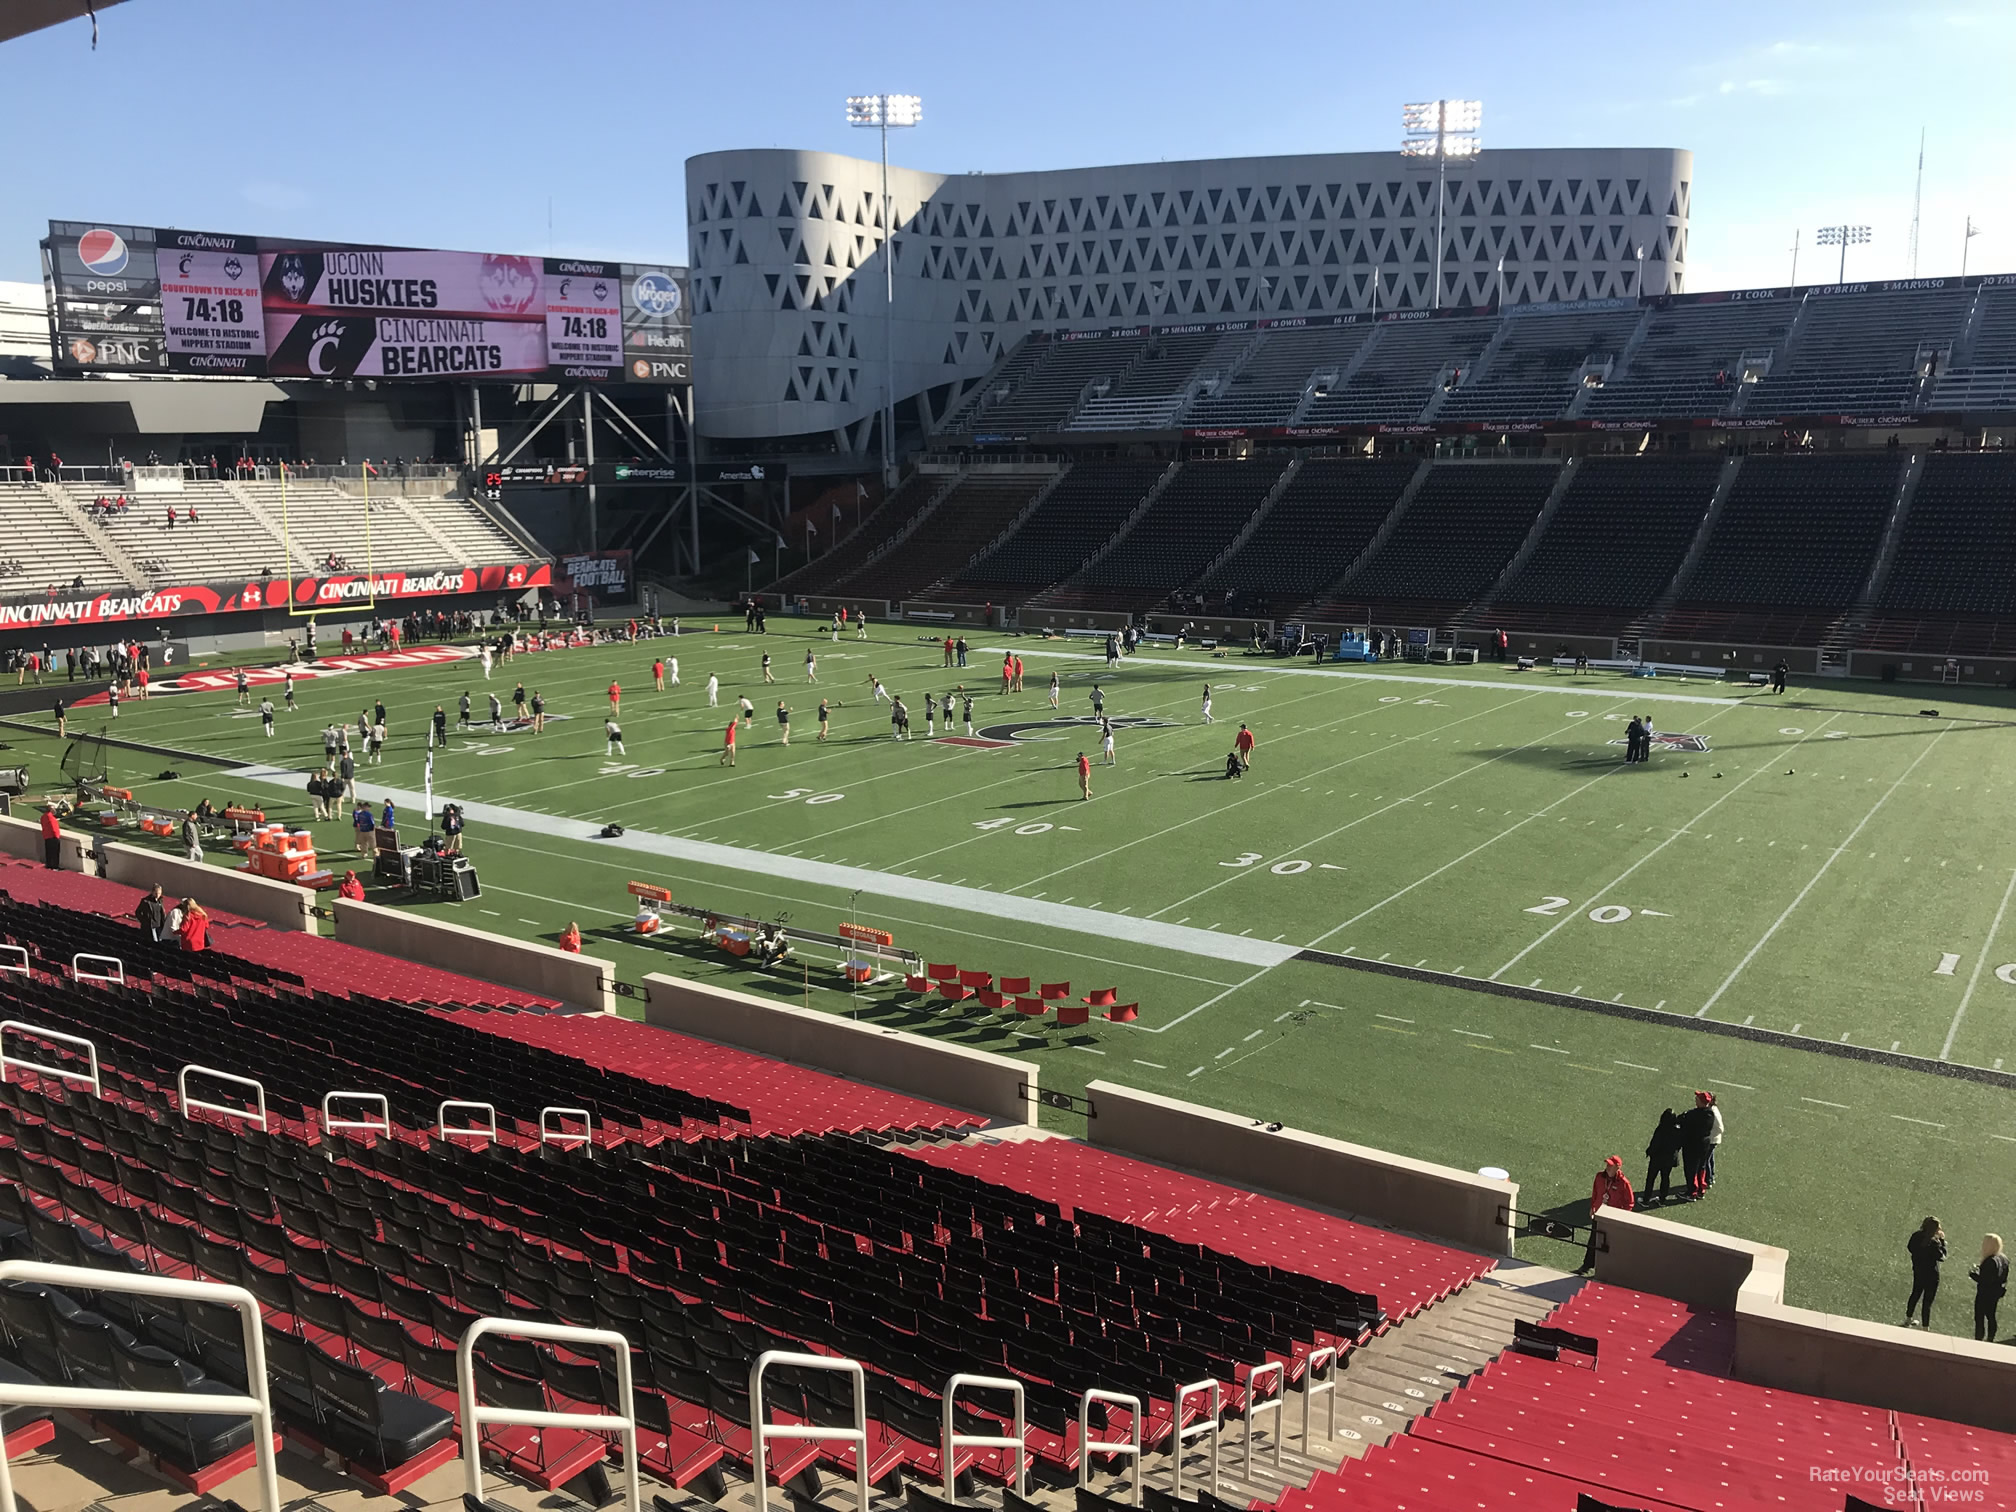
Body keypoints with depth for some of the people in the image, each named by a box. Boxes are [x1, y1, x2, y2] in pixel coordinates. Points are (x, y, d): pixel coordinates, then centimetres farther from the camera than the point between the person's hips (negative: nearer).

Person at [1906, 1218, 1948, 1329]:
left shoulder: (1915, 1237, -8)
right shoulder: (1934, 1243, -28)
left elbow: (1909, 1248, 6)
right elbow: (1942, 1257, -17)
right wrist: (1942, 1241, -13)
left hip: (1917, 1272, 7)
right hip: (1931, 1275, -7)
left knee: (1915, 1294, 26)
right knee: (1927, 1301, 5)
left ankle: (1908, 1320, 41)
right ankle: (1925, 1327, 14)